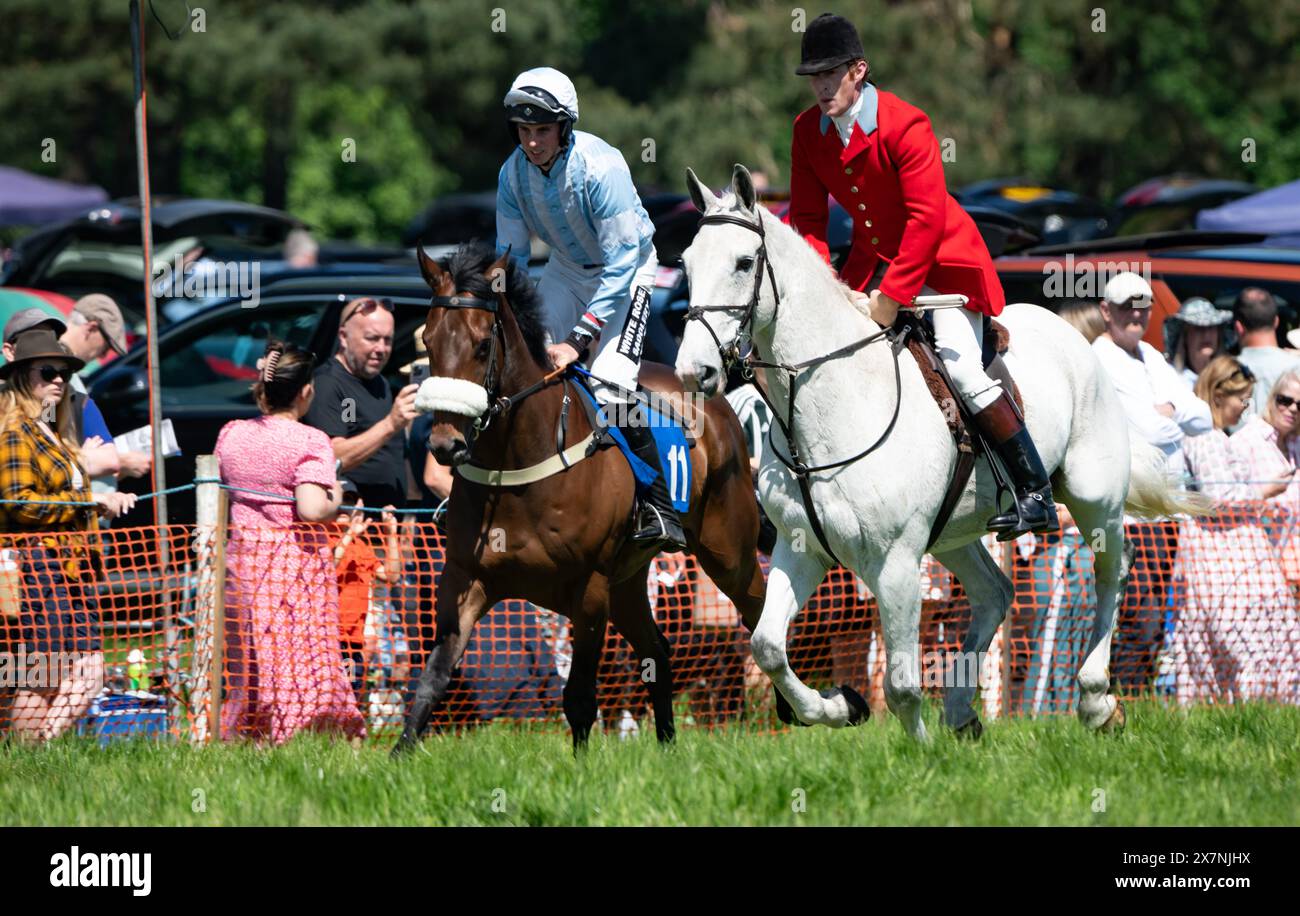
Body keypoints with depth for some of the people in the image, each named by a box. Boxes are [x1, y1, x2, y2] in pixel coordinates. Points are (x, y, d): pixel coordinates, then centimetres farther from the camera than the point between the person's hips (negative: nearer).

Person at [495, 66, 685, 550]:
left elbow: (621, 261, -31)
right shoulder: (514, 173, -14)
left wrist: (579, 339, -35)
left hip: (627, 266, -6)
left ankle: (658, 510, -13)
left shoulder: (600, 166, -32)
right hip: (567, 268, 6)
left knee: (609, 385, -21)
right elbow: (510, 256, -3)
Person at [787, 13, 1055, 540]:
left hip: (941, 259, -7)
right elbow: (807, 217, 1)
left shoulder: (904, 125, -24)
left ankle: (1036, 494, -16)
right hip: (874, 258, 7)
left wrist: (891, 297, -29)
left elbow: (926, 220, -27)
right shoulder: (808, 131, -4)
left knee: (962, 369, -19)